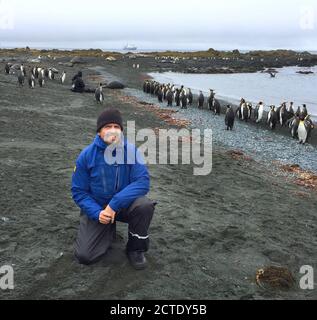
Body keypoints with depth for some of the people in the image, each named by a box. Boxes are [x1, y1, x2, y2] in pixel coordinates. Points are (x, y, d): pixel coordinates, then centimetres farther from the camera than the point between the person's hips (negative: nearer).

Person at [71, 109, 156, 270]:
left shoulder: (131, 151, -15)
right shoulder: (86, 155, -13)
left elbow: (143, 182, -23)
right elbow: (78, 191, -8)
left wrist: (114, 204, -31)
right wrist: (97, 213, -23)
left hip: (124, 204, 0)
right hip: (97, 208, 1)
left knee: (145, 205, -32)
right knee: (84, 256, -12)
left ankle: (136, 248, -5)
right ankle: (108, 230, 20)